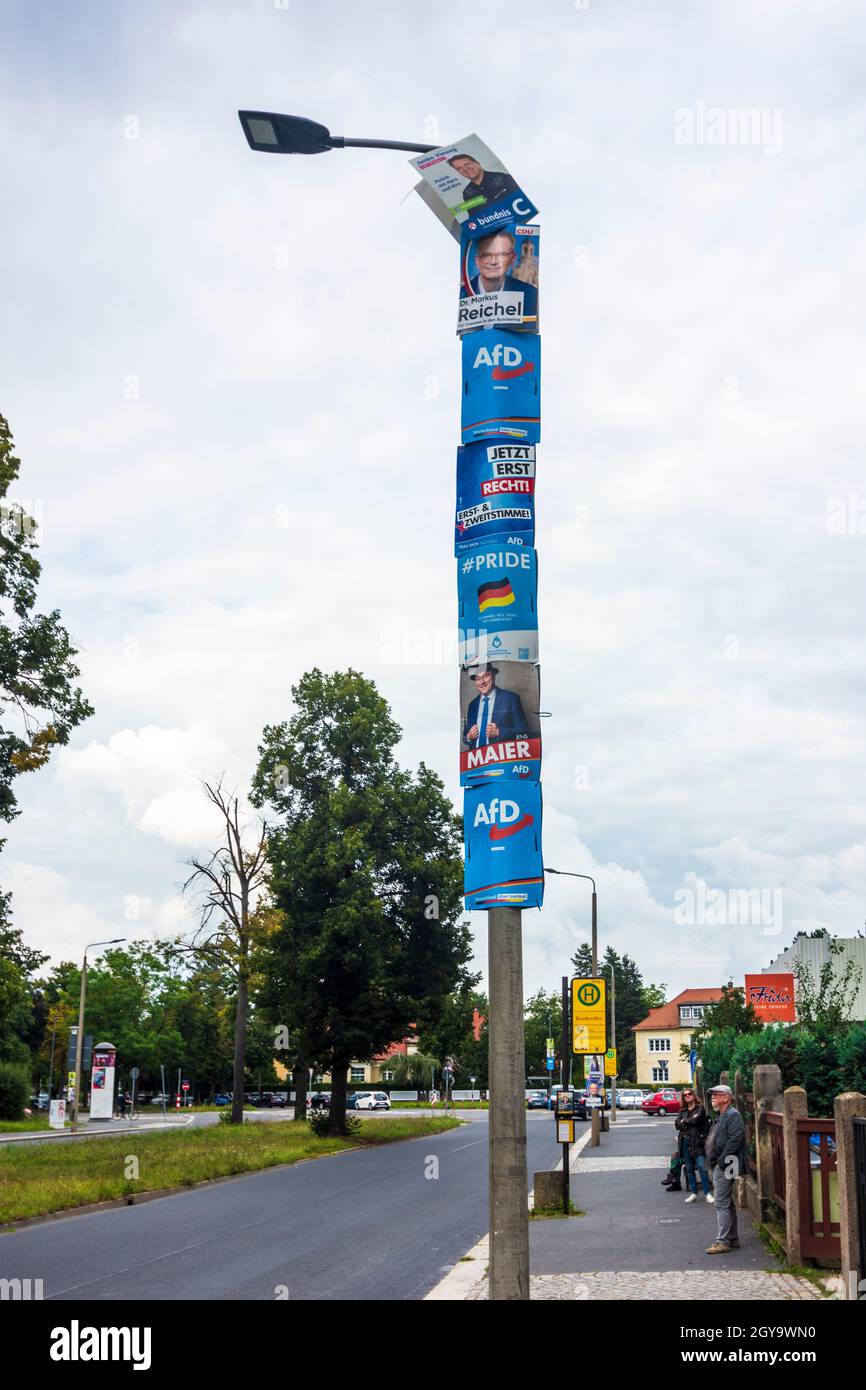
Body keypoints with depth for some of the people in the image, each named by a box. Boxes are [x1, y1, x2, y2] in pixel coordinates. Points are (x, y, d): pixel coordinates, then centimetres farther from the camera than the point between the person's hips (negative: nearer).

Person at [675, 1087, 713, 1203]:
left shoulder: (700, 1108, 3)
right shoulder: (682, 1111, 17)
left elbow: (696, 1120, -13)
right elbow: (676, 1124, 2)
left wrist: (684, 1121, 2)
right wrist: (690, 1121, -8)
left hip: (697, 1142, -5)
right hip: (685, 1142, 5)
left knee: (702, 1167, -12)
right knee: (689, 1168, 8)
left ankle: (708, 1193, -6)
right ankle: (693, 1193, 15)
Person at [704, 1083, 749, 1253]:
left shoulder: (733, 1115, -14)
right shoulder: (722, 1116, 18)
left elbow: (734, 1140, -24)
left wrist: (722, 1161, -22)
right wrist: (714, 1163, 15)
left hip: (725, 1167, -11)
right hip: (719, 1167, 11)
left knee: (722, 1204, -9)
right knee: (727, 1204, 16)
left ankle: (723, 1241, -7)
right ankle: (732, 1239, 23)